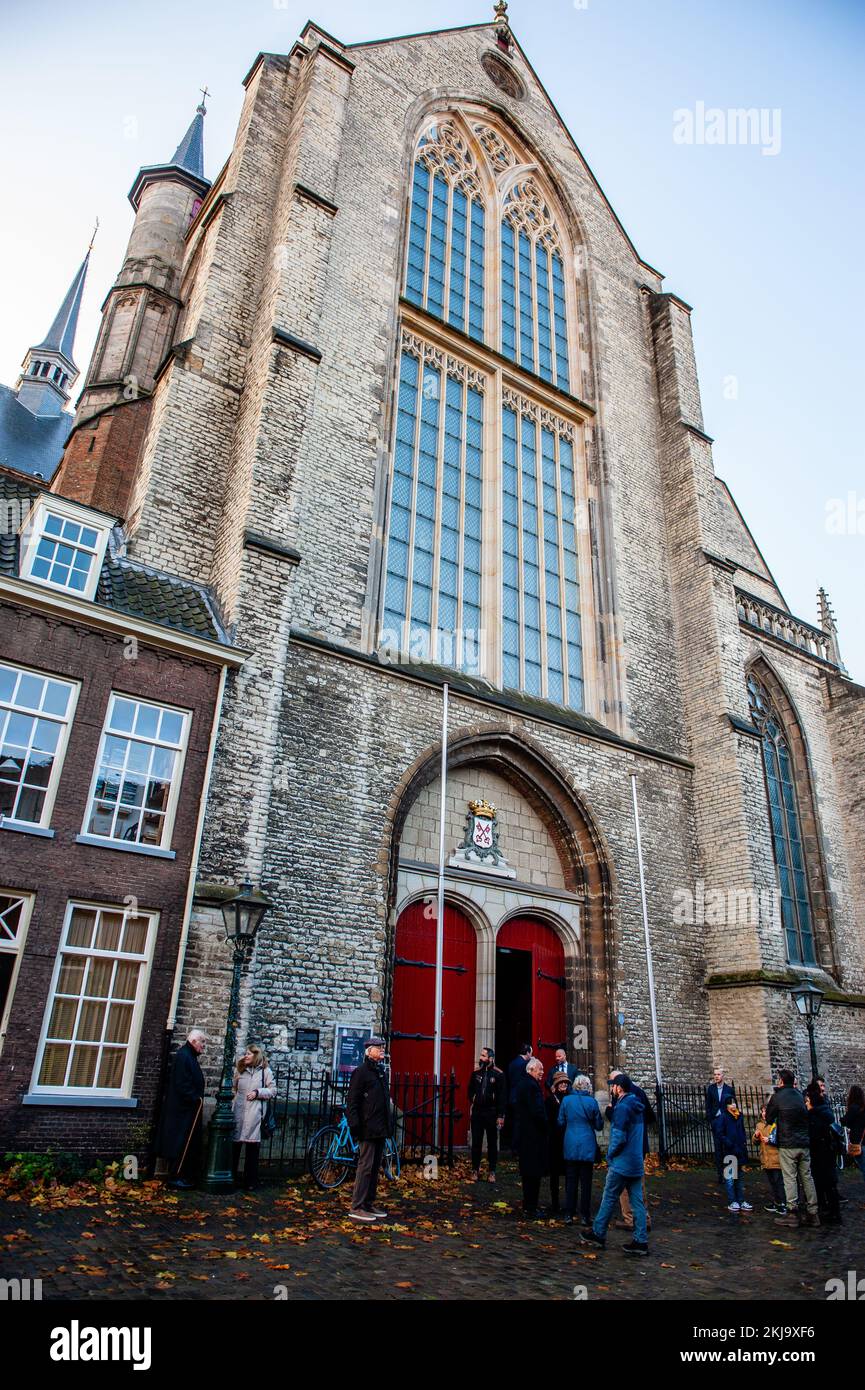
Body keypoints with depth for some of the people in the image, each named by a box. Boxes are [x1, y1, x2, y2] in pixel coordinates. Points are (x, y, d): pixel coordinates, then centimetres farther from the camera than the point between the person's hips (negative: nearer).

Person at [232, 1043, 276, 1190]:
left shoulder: (265, 1070, 0)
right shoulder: (240, 1069, 13)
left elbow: (273, 1090, 0)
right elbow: (233, 1088, 18)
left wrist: (257, 1092, -11)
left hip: (254, 1114, -4)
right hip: (238, 1112, 4)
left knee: (252, 1147, 0)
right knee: (234, 1145, 8)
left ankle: (250, 1180, 9)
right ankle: (231, 1177, 21)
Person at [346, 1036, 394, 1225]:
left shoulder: (382, 1072, 17)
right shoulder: (360, 1072, -9)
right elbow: (352, 1102, -13)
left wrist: (389, 1123, 18)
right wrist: (354, 1125, -18)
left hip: (381, 1129, 8)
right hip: (368, 1129, -8)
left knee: (375, 1166, 13)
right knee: (366, 1166, -8)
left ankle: (369, 1203, 21)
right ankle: (357, 1208, -3)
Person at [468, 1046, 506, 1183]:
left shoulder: (498, 1074, -7)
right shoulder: (476, 1073, 4)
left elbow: (501, 1096, -8)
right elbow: (470, 1090, 18)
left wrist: (500, 1116, -11)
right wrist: (472, 1102, 5)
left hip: (491, 1113, -3)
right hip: (477, 1112, 3)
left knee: (492, 1143, 7)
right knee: (476, 1142, 6)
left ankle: (492, 1172, 15)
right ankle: (475, 1170, 17)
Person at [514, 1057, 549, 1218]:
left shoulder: (522, 1084, 13)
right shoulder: (532, 1086, -18)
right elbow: (537, 1111, -23)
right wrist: (545, 1127, -9)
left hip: (523, 1132, 10)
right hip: (533, 1134, -10)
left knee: (528, 1172, 16)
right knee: (534, 1173, -3)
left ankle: (528, 1207, 23)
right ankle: (530, 1210, 2)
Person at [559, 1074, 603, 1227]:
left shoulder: (566, 1100, -3)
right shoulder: (592, 1102, -8)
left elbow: (561, 1122, 4)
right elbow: (599, 1125, 0)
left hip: (570, 1146, 1)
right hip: (587, 1147, -1)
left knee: (570, 1181, 9)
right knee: (586, 1182, 7)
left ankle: (569, 1215, 10)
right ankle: (585, 1216, 10)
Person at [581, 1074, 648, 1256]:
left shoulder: (622, 1107, -18)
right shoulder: (636, 1106, 9)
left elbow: (619, 1138, -21)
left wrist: (610, 1155, -6)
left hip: (621, 1164, -8)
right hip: (637, 1163, 8)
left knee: (609, 1199, 5)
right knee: (637, 1201, 9)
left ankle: (598, 1234, 16)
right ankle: (641, 1241, 9)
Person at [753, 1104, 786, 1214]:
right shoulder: (759, 1125, 12)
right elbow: (756, 1143, 18)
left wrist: (770, 1140, -20)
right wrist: (756, 1137, -3)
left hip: (776, 1159, -7)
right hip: (765, 1160, 7)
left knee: (779, 1183, -2)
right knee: (771, 1182, 15)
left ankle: (782, 1205, 7)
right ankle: (775, 1203, 25)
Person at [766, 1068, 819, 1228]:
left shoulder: (777, 1096, -6)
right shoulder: (799, 1095, 7)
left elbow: (769, 1118, 2)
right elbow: (805, 1115, 19)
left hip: (787, 1144, -5)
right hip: (804, 1143, 5)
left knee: (790, 1178, -1)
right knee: (807, 1177, 10)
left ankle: (792, 1213, -2)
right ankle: (812, 1213, 12)